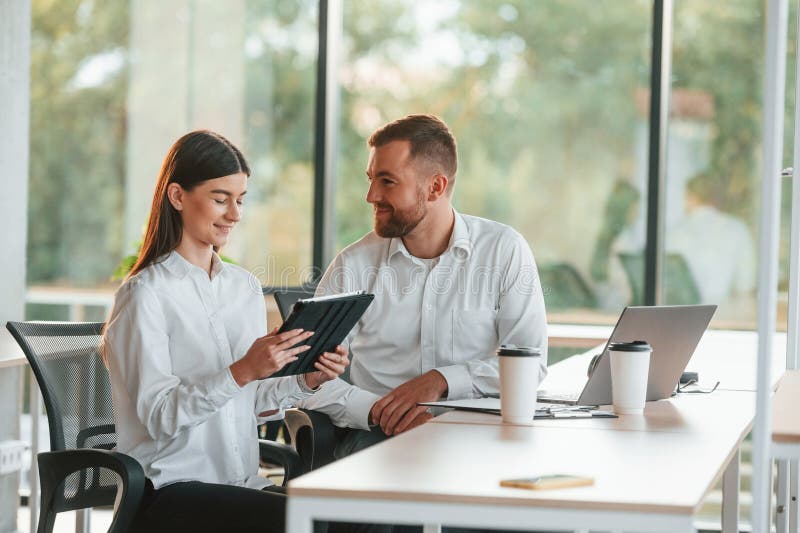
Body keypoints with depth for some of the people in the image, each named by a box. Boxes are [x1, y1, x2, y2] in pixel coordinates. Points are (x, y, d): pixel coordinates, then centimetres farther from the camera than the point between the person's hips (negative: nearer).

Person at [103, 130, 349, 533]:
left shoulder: (245, 287, 14)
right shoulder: (145, 293, -7)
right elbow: (158, 415, -13)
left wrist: (307, 381, -2)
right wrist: (243, 371, -23)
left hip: (242, 482, 6)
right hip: (168, 490, -6)